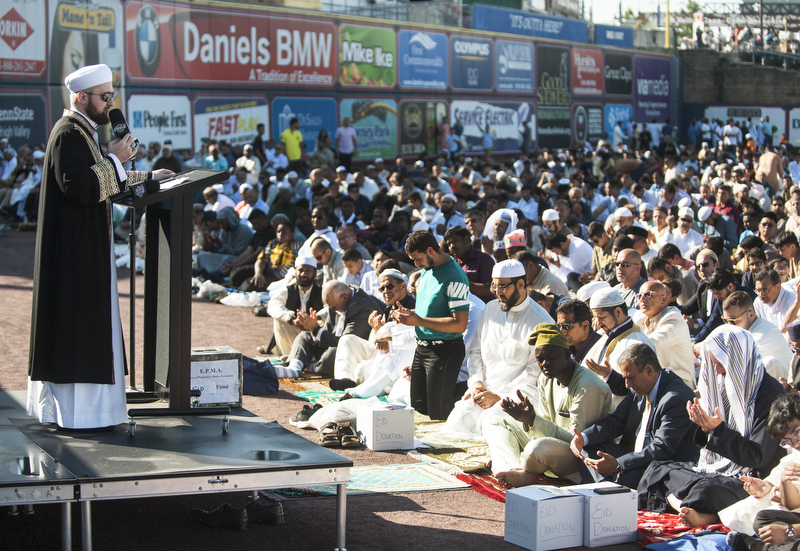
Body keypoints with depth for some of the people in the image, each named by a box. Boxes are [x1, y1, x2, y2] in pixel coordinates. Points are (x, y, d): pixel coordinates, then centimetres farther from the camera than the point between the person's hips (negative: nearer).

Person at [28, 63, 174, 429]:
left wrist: (149, 177, 23)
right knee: (77, 323, -6)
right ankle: (74, 410, -1)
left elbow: (103, 181, 25)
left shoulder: (82, 133, 16)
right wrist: (115, 158, -18)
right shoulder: (68, 135, -16)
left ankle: (58, 404, 19)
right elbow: (80, 188, -25)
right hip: (74, 249, -11)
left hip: (85, 249, 11)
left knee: (84, 325, 13)